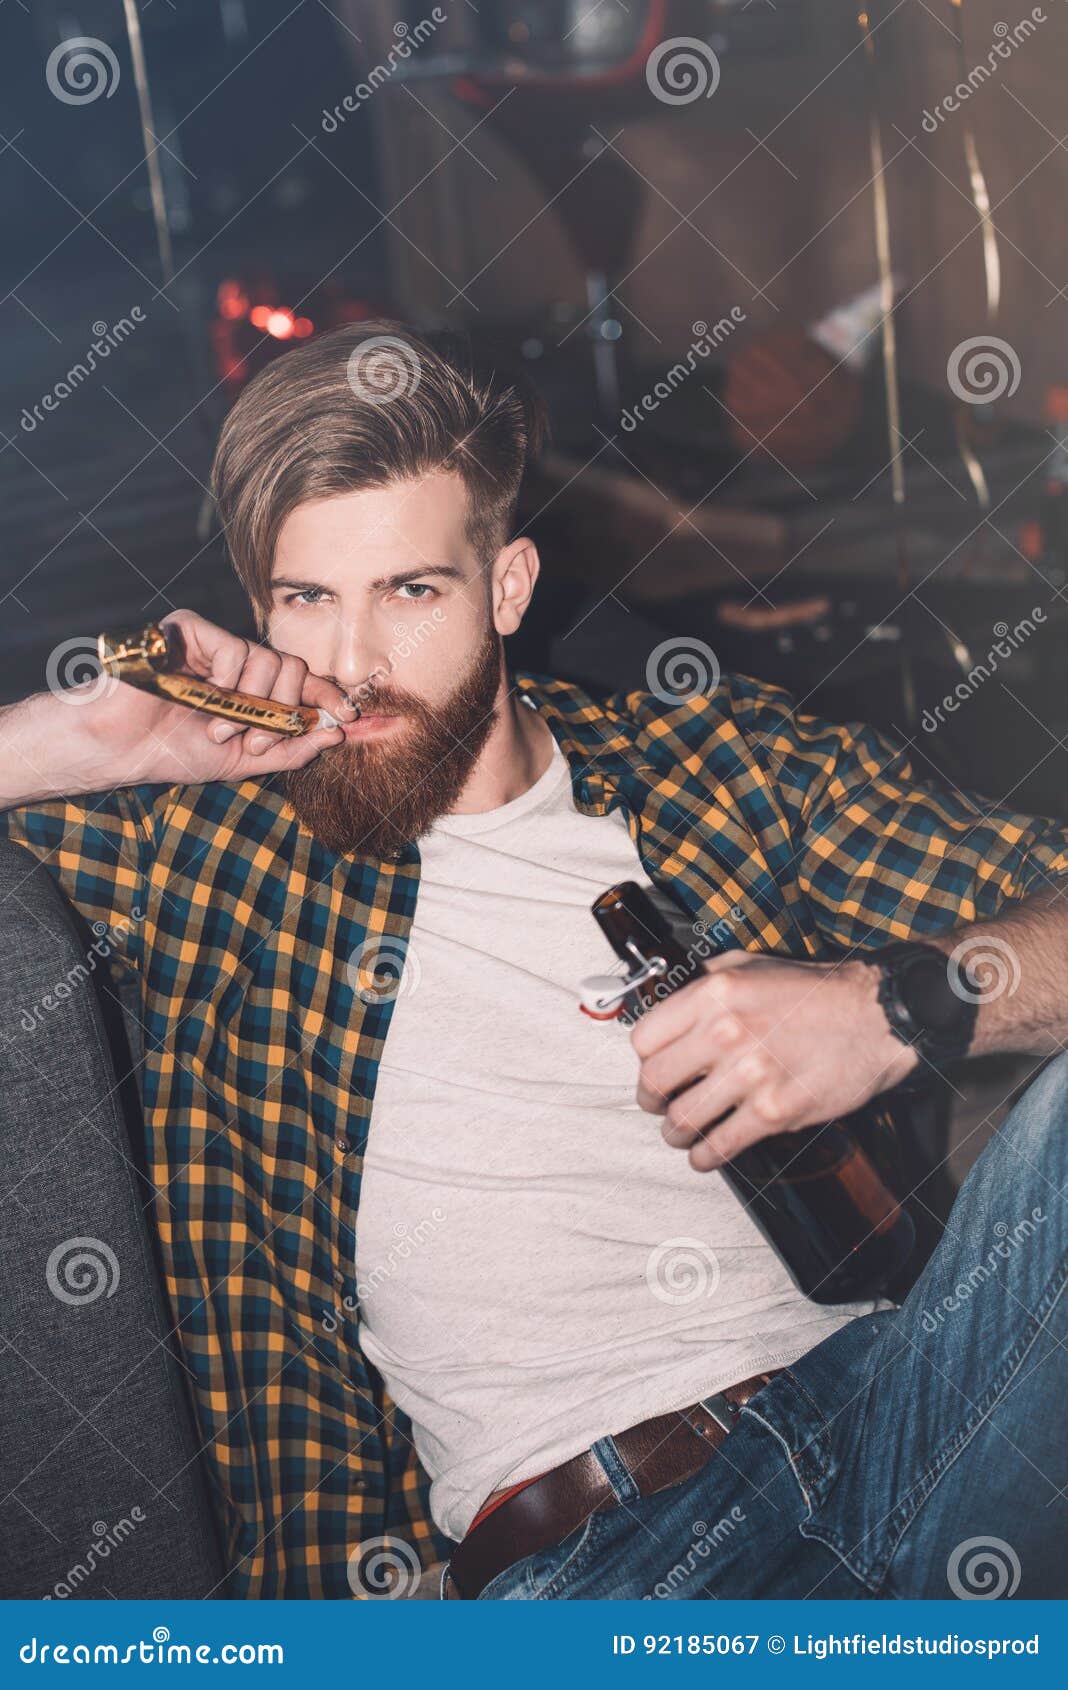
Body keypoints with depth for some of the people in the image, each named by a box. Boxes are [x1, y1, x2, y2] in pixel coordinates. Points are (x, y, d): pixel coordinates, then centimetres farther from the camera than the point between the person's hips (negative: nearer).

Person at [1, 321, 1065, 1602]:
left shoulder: (729, 761, 12)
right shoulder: (206, 829, 12)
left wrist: (901, 1005, -10)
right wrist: (103, 734, -2)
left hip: (887, 1392, 2)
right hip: (571, 1560, -2)